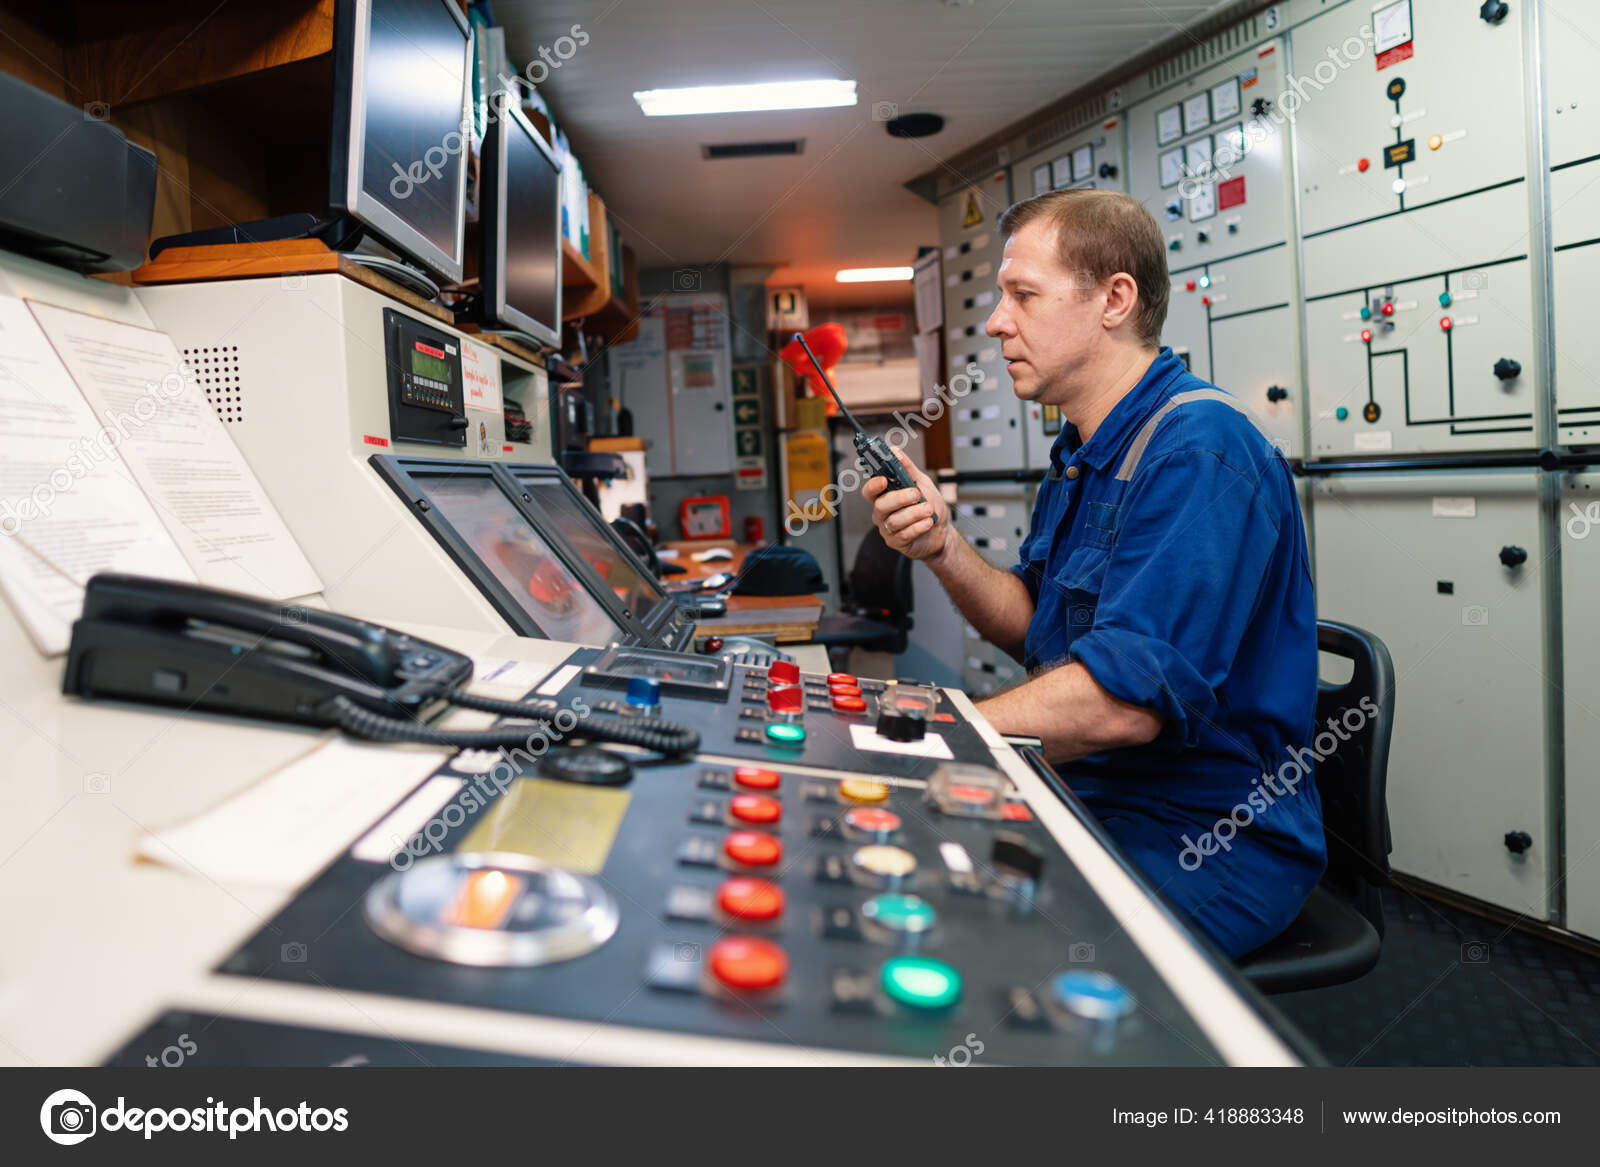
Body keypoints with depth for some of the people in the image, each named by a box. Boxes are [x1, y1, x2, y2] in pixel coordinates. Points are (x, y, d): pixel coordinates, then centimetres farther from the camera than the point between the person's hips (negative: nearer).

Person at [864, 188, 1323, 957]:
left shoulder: (1198, 448, -21)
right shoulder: (1082, 453, 11)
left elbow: (1125, 700, -30)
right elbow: (1036, 631, 12)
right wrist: (943, 547, -5)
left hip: (1205, 850, -8)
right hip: (1090, 803, 8)